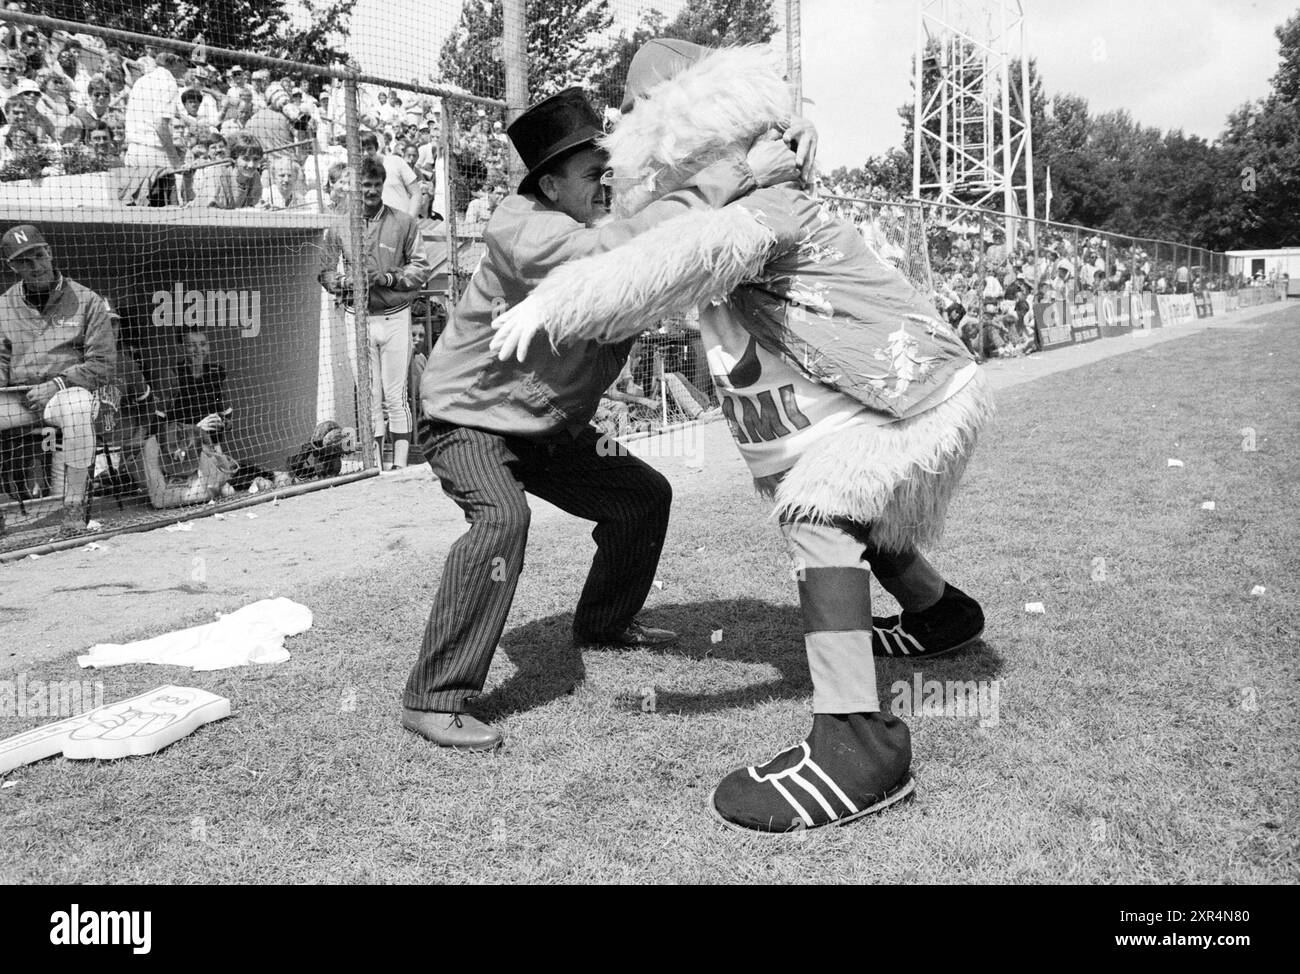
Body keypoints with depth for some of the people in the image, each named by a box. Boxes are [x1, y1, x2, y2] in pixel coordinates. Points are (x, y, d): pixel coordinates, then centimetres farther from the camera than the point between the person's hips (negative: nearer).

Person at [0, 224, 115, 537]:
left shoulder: (87, 301, 0)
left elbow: (102, 364, -4)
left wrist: (56, 384, -16)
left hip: (70, 391, -4)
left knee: (76, 409, -40)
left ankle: (74, 507, -28)